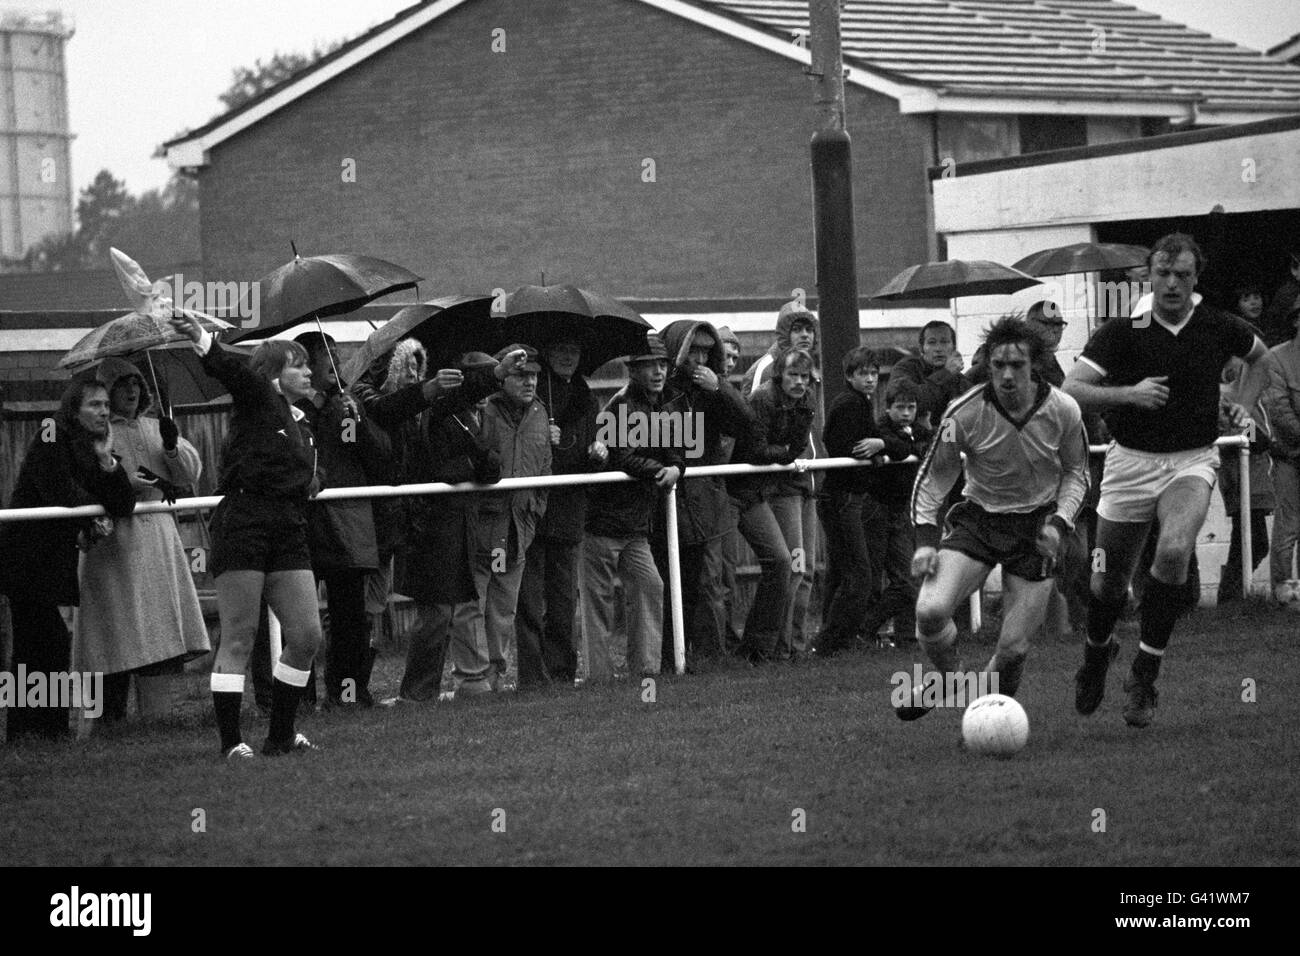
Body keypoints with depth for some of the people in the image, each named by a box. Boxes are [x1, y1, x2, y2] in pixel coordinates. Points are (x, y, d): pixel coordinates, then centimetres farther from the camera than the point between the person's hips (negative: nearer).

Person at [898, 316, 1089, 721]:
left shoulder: (1063, 410, -12)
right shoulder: (965, 413, -15)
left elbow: (1076, 472, 5)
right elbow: (933, 476, -3)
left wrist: (1060, 522, -10)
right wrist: (926, 539, -12)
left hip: (1035, 528, 0)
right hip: (977, 517, 0)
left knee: (1014, 648, -5)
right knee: (930, 611, -22)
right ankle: (948, 676, 9)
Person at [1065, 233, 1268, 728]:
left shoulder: (1219, 327, -2)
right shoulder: (1122, 331, -8)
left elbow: (1261, 357, 21)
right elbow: (1071, 389, -16)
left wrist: (1242, 406, 8)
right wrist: (1127, 393, -29)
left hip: (1192, 460, 0)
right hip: (1131, 461, 0)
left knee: (1174, 551, -28)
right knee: (1110, 580, 6)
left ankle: (1145, 673, -17)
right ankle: (1096, 654, 40)